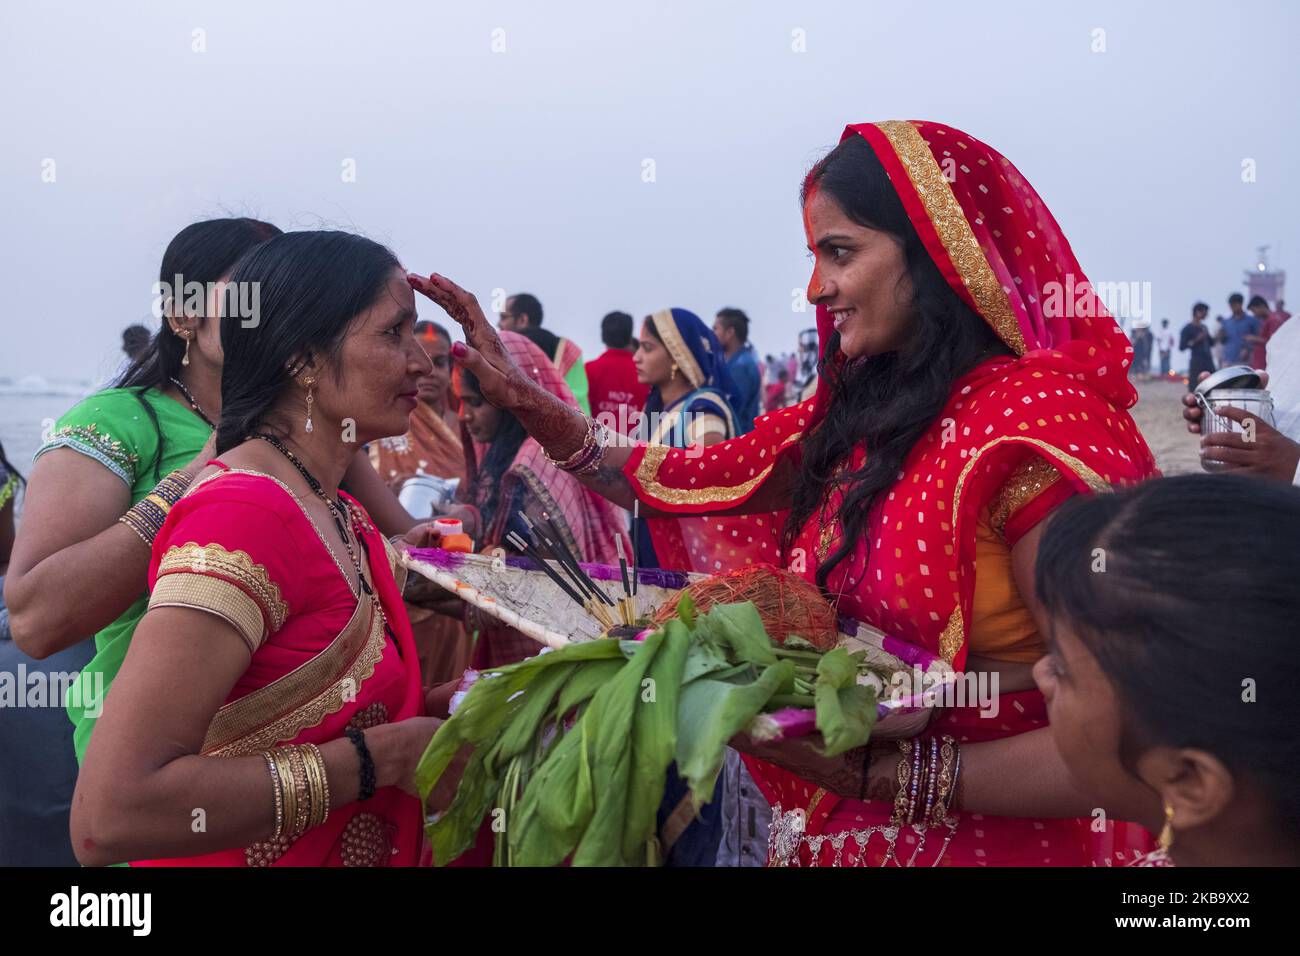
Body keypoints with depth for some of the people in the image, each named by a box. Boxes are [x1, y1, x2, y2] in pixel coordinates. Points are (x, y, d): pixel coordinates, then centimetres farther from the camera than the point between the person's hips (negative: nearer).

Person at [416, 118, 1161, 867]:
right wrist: (527, 402, 1)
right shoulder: (856, 412, 2)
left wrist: (888, 776, -30)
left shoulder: (1039, 426, -23)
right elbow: (691, 481, 8)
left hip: (1002, 839, -7)